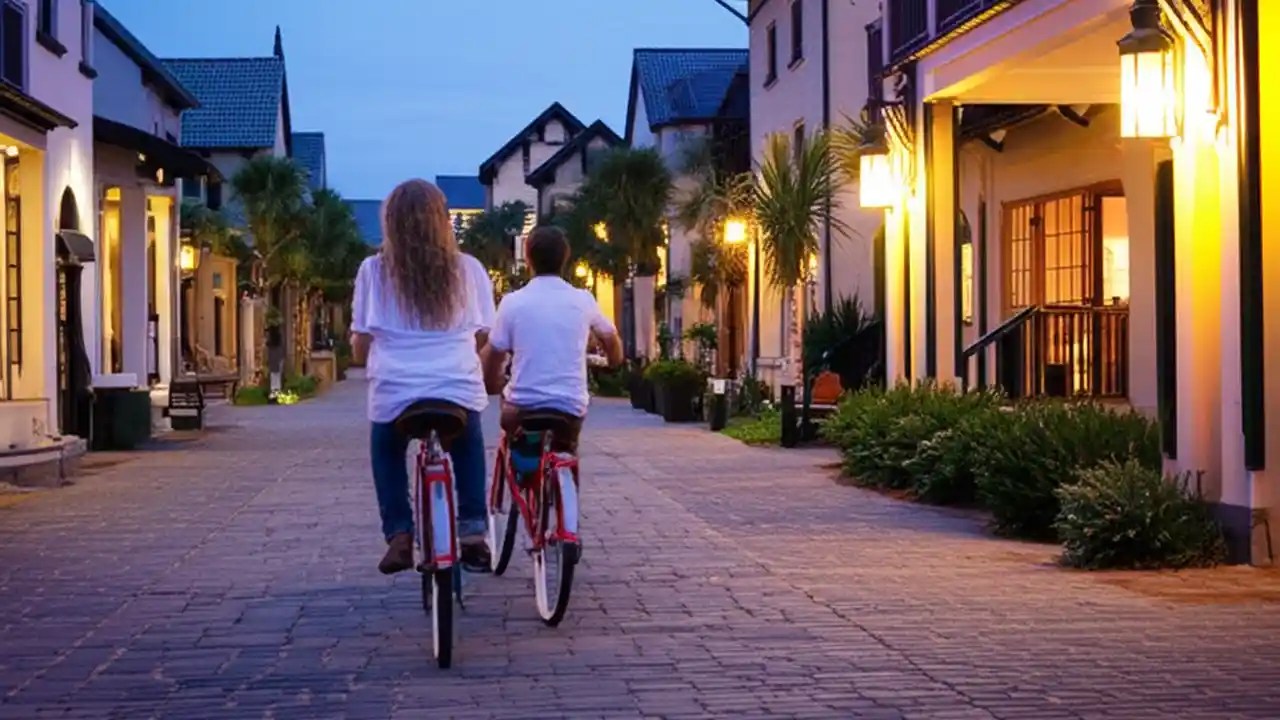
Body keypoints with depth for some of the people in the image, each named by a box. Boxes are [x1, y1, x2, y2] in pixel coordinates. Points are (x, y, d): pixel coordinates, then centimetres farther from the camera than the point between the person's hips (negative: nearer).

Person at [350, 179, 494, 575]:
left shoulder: (374, 270, 3)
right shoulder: (468, 269, 6)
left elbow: (360, 347, 5)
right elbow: (483, 337, 10)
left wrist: (358, 344, 28)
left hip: (394, 394, -1)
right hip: (460, 390, 1)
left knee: (387, 453, 29)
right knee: (468, 449, 30)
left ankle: (399, 535, 14)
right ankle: (473, 533, 16)